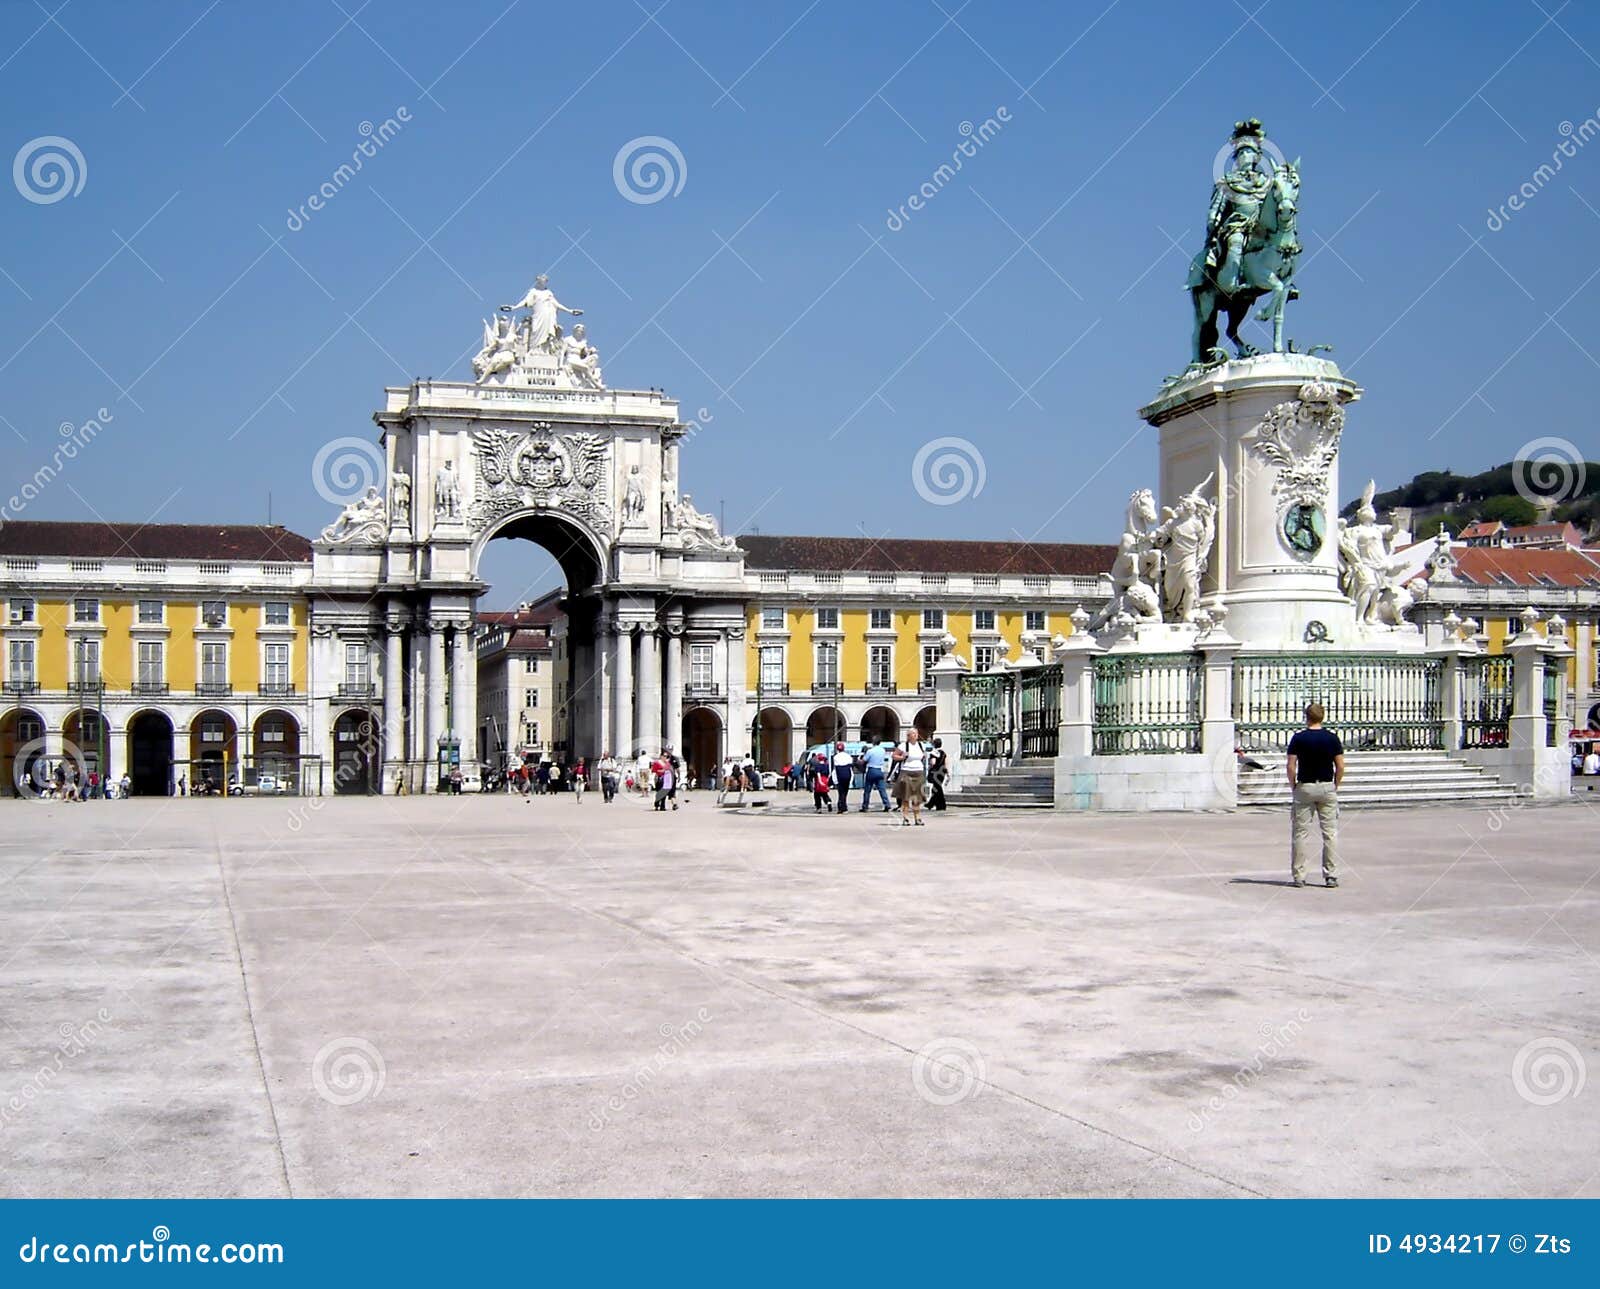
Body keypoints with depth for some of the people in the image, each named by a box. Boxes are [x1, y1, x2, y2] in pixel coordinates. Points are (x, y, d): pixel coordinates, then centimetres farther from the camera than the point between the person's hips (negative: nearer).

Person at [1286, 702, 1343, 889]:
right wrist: (1335, 786, 10)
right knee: (1331, 833, 5)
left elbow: (1291, 766, -9)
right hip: (1327, 787, 1)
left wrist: (1293, 786, 4)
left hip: (1305, 787, -1)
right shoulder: (1332, 738, -1)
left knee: (1300, 833, 5)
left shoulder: (1298, 738, -6)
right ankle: (1331, 876, 3)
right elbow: (1340, 766, -2)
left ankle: (1298, 876, 5)